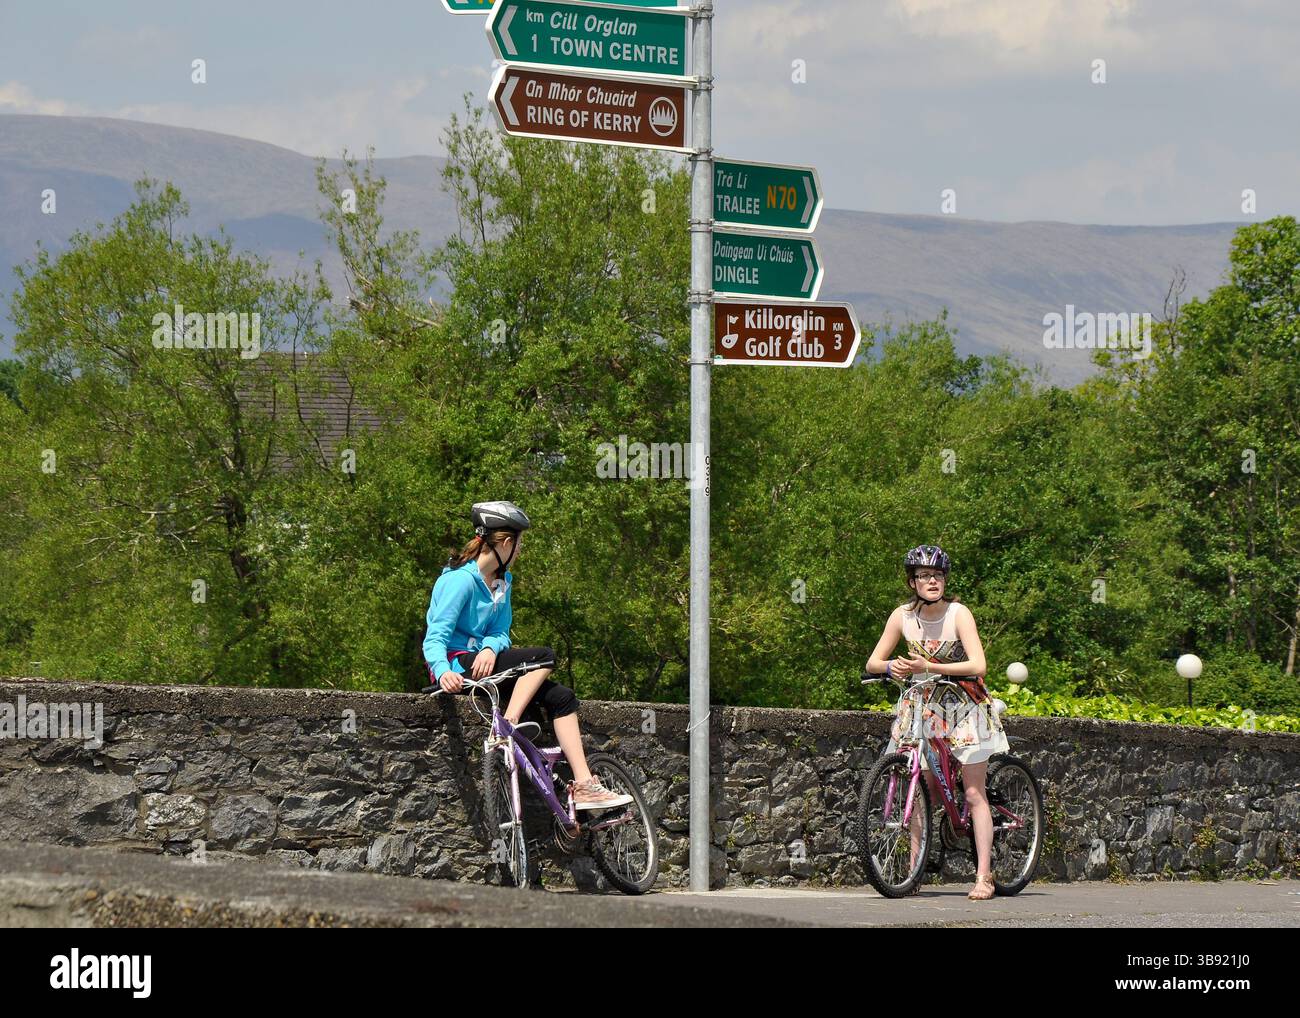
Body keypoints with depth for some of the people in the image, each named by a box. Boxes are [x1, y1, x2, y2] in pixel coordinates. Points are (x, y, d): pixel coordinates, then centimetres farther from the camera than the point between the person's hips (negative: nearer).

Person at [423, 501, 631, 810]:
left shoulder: (502, 581, 12)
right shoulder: (461, 579, -16)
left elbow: (501, 632, 6)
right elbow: (435, 637, -22)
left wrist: (490, 647, -18)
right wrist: (444, 672, -42)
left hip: (483, 661, 9)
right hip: (458, 665, -9)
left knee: (561, 697, -5)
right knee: (544, 657, -23)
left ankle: (583, 785, -10)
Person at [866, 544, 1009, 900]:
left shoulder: (958, 613, -16)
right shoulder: (903, 616, -6)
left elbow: (978, 665, -25)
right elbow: (872, 662, -1)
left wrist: (928, 667, -31)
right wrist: (893, 666, -24)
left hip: (965, 706, -4)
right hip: (925, 707, 4)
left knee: (973, 793, -6)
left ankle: (983, 877, -8)